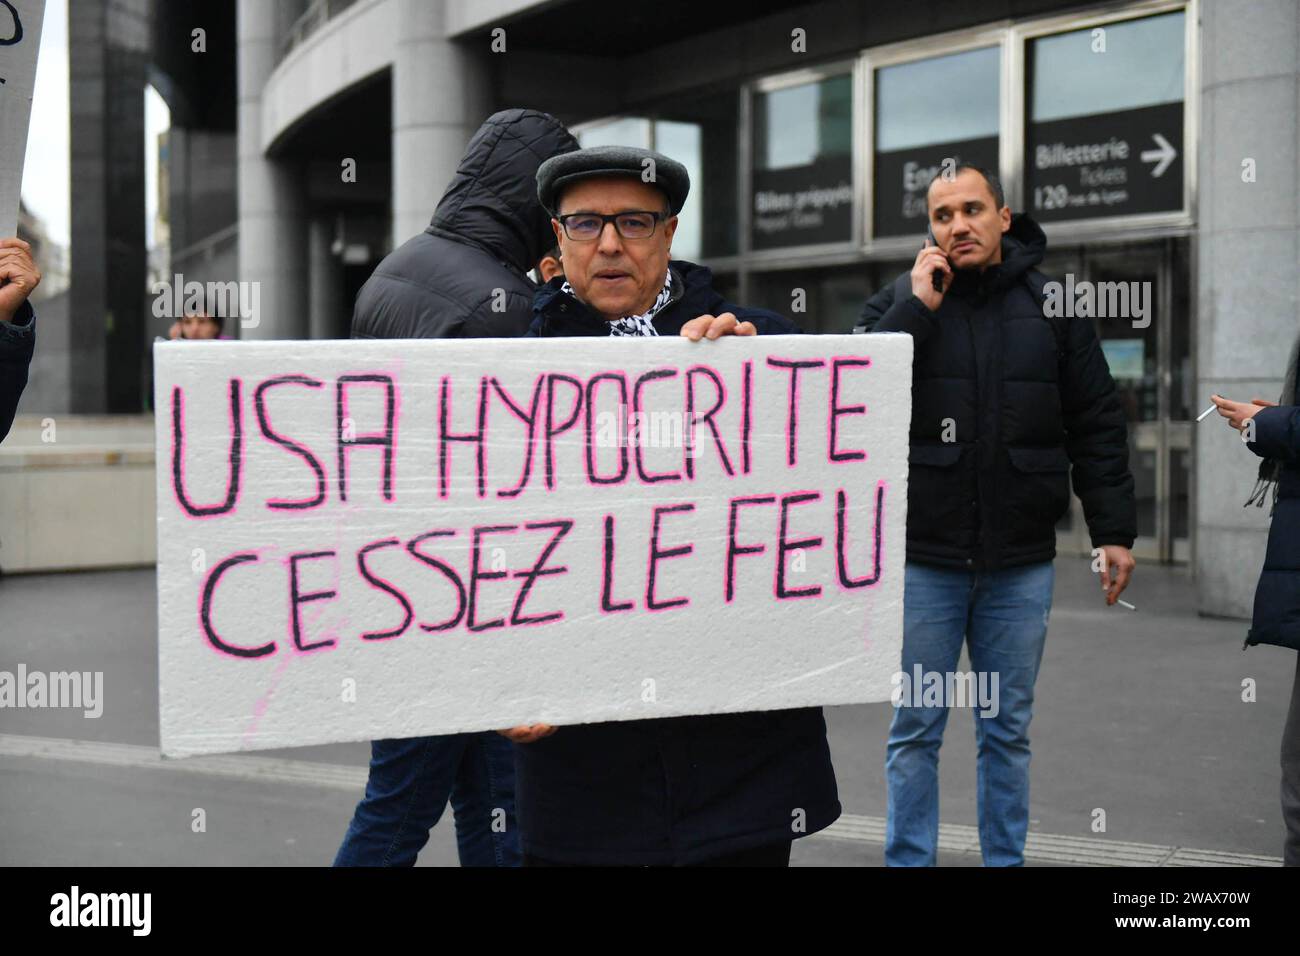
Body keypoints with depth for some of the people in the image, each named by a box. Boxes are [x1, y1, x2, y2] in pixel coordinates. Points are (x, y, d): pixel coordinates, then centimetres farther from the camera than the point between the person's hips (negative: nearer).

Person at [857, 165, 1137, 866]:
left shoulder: (1051, 306, 5)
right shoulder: (899, 302, 1)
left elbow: (1097, 426, 7)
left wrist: (1113, 531, 2)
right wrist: (917, 307, -15)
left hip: (1020, 564, 1)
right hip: (924, 558, -1)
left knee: (1008, 730, 12)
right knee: (916, 730, 6)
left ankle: (1004, 859, 24)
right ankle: (908, 859, 17)